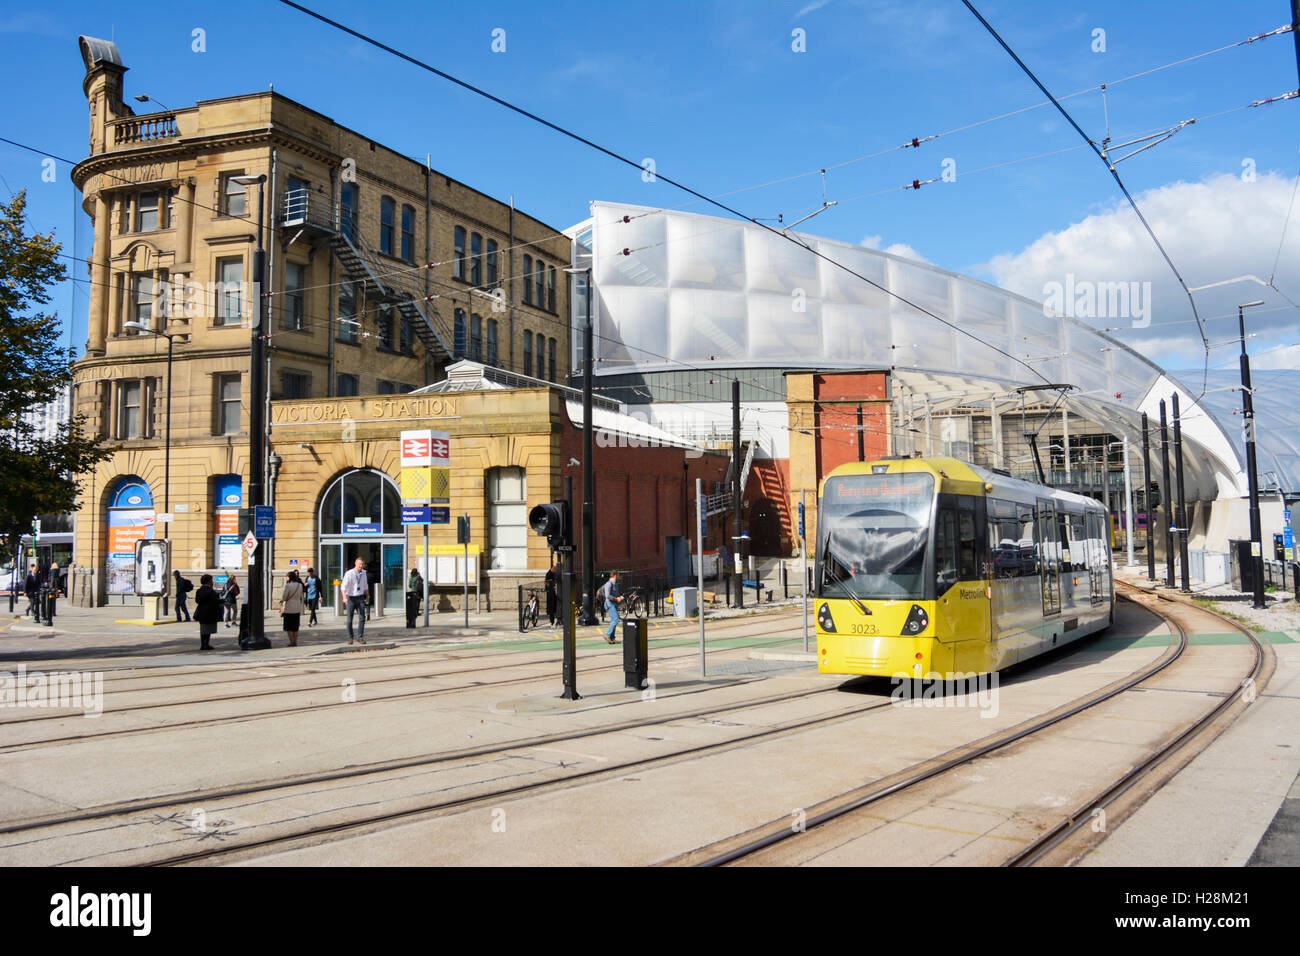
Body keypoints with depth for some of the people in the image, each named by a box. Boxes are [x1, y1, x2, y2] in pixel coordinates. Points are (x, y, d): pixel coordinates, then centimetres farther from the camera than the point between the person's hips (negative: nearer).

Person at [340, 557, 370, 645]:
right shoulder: (349, 574, -11)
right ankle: (350, 638, 15)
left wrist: (367, 596, 24)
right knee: (349, 619, 4)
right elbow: (343, 586, -17)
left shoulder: (363, 573, 6)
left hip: (360, 598, 4)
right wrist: (344, 597, -30)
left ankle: (361, 637, 1)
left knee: (362, 617, -5)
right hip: (351, 598, -3)